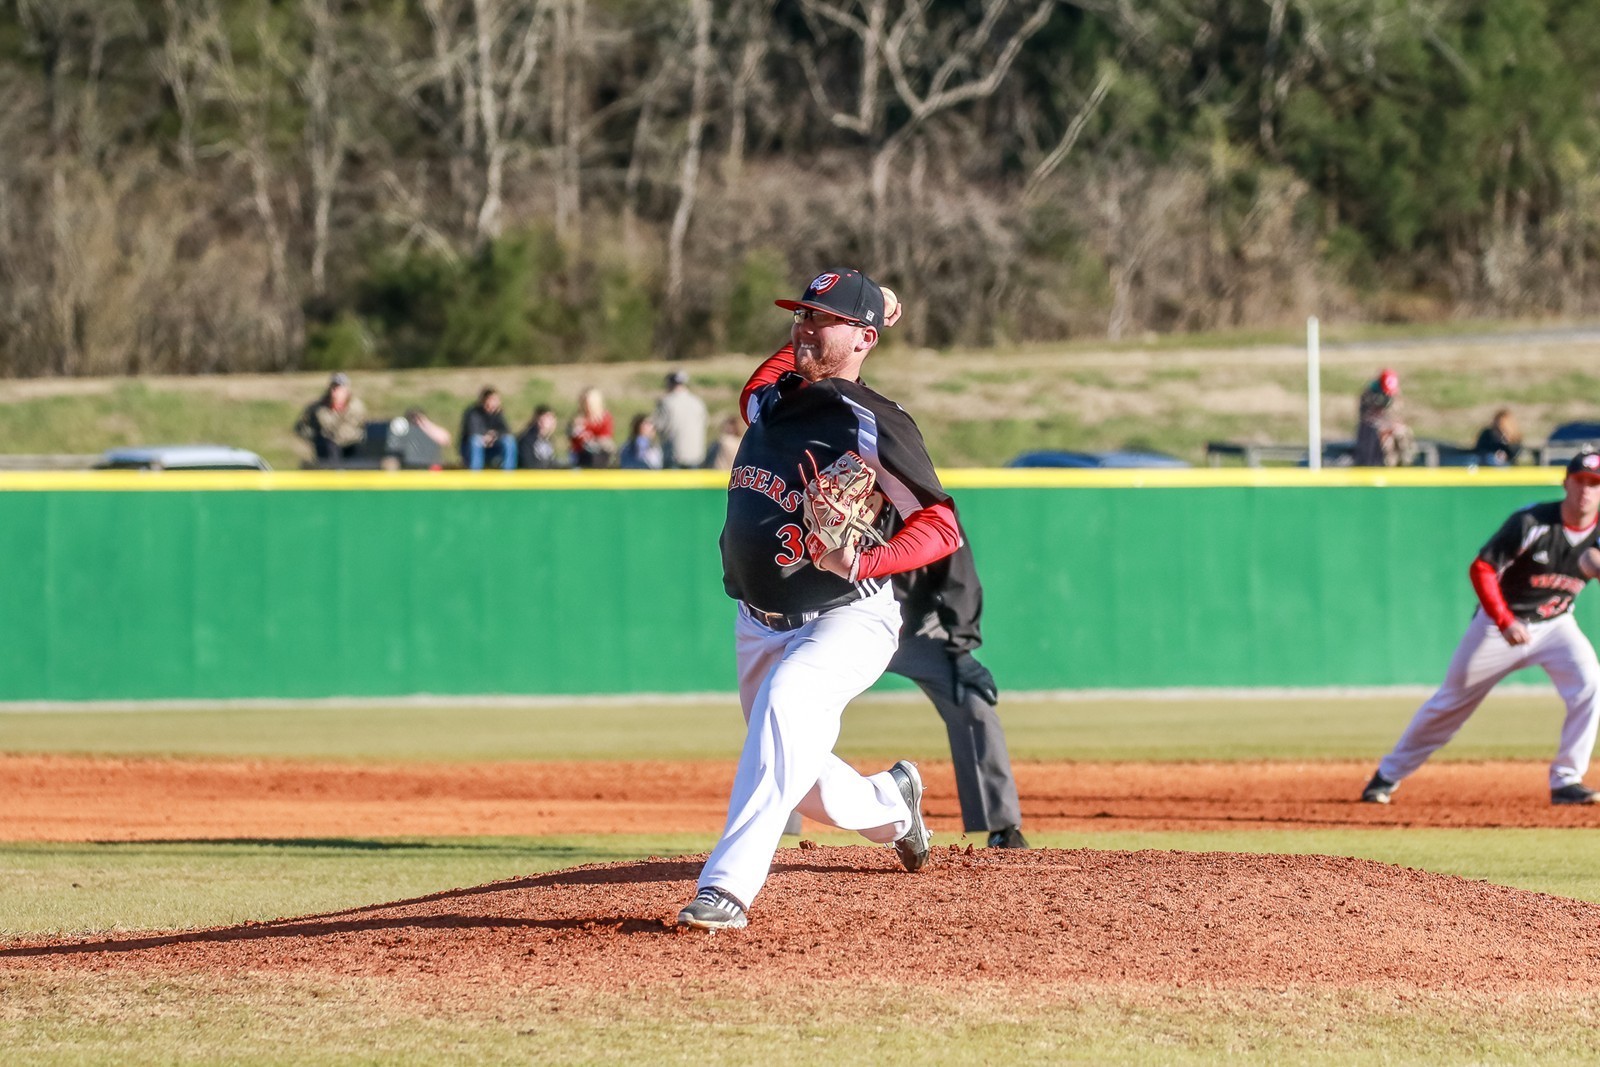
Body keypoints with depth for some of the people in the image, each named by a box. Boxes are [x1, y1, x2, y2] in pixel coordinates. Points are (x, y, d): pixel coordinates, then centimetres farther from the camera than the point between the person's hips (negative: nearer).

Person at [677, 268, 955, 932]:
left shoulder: (872, 425, -15)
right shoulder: (767, 403, 6)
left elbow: (942, 526, -18)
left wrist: (864, 563, -33)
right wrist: (801, 340, 20)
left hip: (847, 620, -8)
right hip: (759, 623, 8)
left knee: (786, 704, -36)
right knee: (801, 784, 14)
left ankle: (727, 888, -43)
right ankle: (890, 805, 49)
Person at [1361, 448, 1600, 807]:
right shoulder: (1531, 523, -22)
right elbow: (1482, 569, -19)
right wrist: (1505, 621, -28)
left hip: (1555, 625, 3)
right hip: (1499, 622, -3)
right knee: (1451, 701, 5)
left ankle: (1566, 781, -12)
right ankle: (1388, 775, 21)